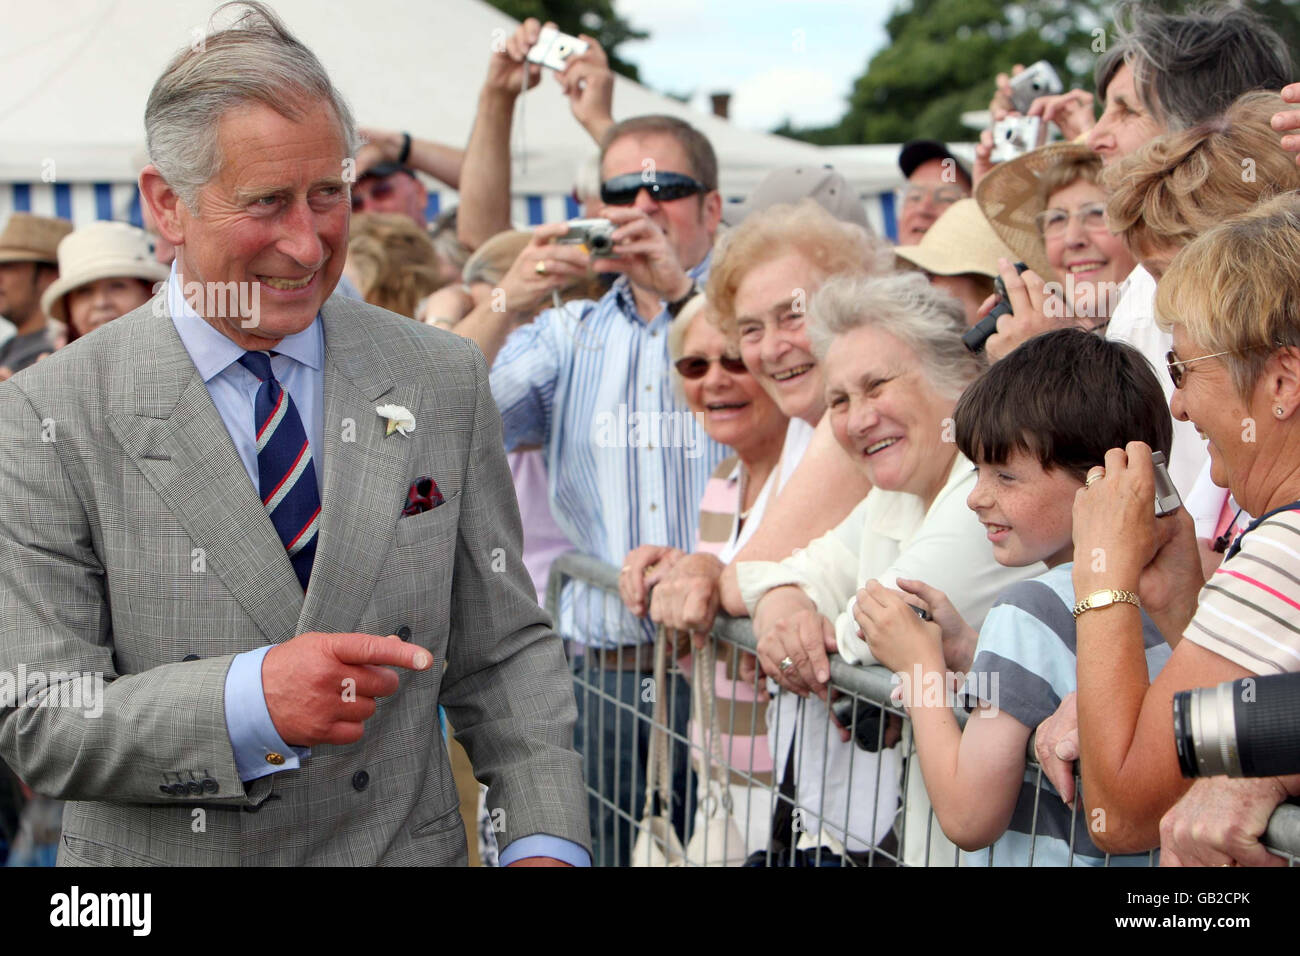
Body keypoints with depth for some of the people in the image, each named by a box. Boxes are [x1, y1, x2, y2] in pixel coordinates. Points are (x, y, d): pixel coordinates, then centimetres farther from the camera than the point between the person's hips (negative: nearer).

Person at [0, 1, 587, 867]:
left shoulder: (445, 381, -4)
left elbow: (504, 650, -1)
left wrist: (546, 842, -13)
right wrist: (248, 703, -30)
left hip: (408, 846, 3)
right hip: (163, 856, -2)